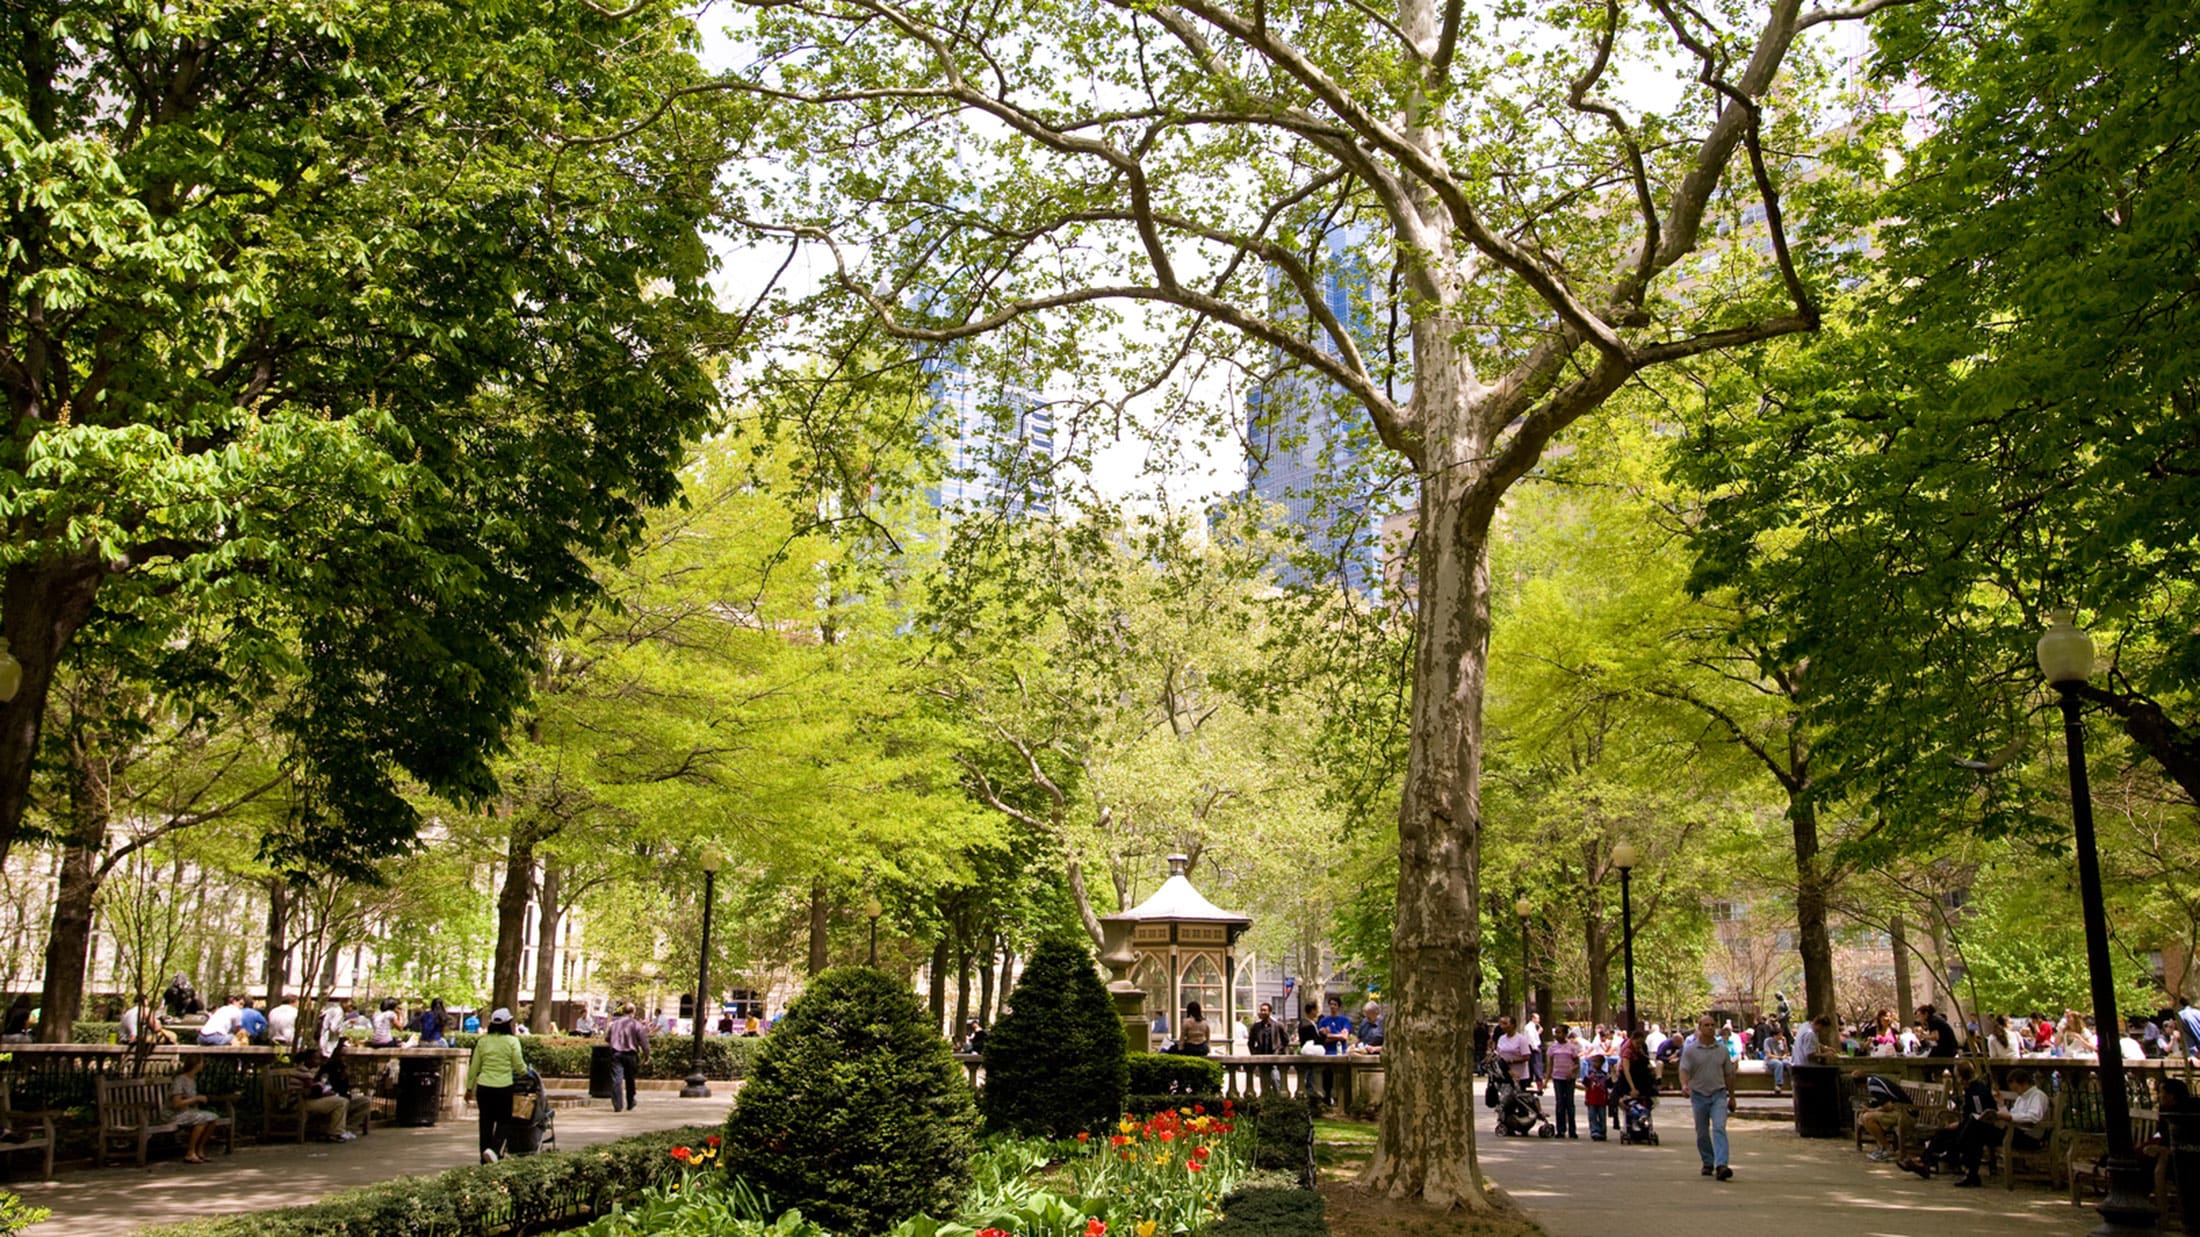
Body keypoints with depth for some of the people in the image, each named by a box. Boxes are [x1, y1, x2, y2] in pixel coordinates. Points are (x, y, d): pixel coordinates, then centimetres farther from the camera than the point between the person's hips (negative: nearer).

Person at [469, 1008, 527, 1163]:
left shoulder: (482, 1041, 5)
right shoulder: (512, 1041, -5)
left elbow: (474, 1067, 9)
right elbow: (519, 1066, -3)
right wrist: (526, 1071, 19)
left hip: (484, 1086, 3)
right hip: (504, 1087, -3)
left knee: (486, 1122, 11)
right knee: (503, 1122, 8)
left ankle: (485, 1158, 15)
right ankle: (493, 1148, -15)